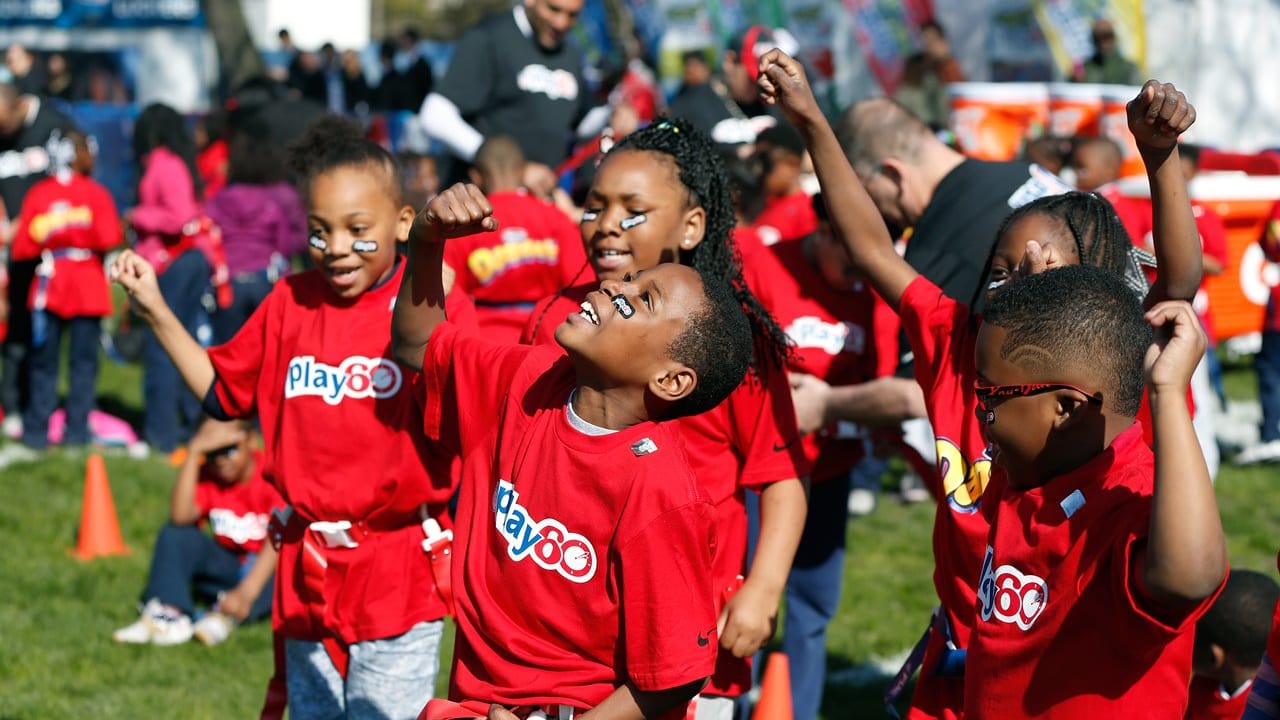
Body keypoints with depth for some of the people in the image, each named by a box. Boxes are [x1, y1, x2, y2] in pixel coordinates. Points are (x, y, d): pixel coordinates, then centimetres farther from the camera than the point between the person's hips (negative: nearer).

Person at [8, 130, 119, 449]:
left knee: (44, 363, 9)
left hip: (49, 287, 2)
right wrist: (81, 238, 3)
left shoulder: (37, 194, -1)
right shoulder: (96, 194, -7)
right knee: (83, 361, 5)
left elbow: (21, 248, -4)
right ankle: (76, 430, 3)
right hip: (88, 288, -2)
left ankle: (37, 430, 7)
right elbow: (108, 237, -17)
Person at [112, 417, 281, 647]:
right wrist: (195, 450, -26)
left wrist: (247, 591, -41)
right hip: (227, 565, 4)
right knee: (175, 535, -16)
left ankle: (226, 616, -50)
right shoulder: (207, 475, -4)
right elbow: (181, 517, -24)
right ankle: (169, 613, -35)